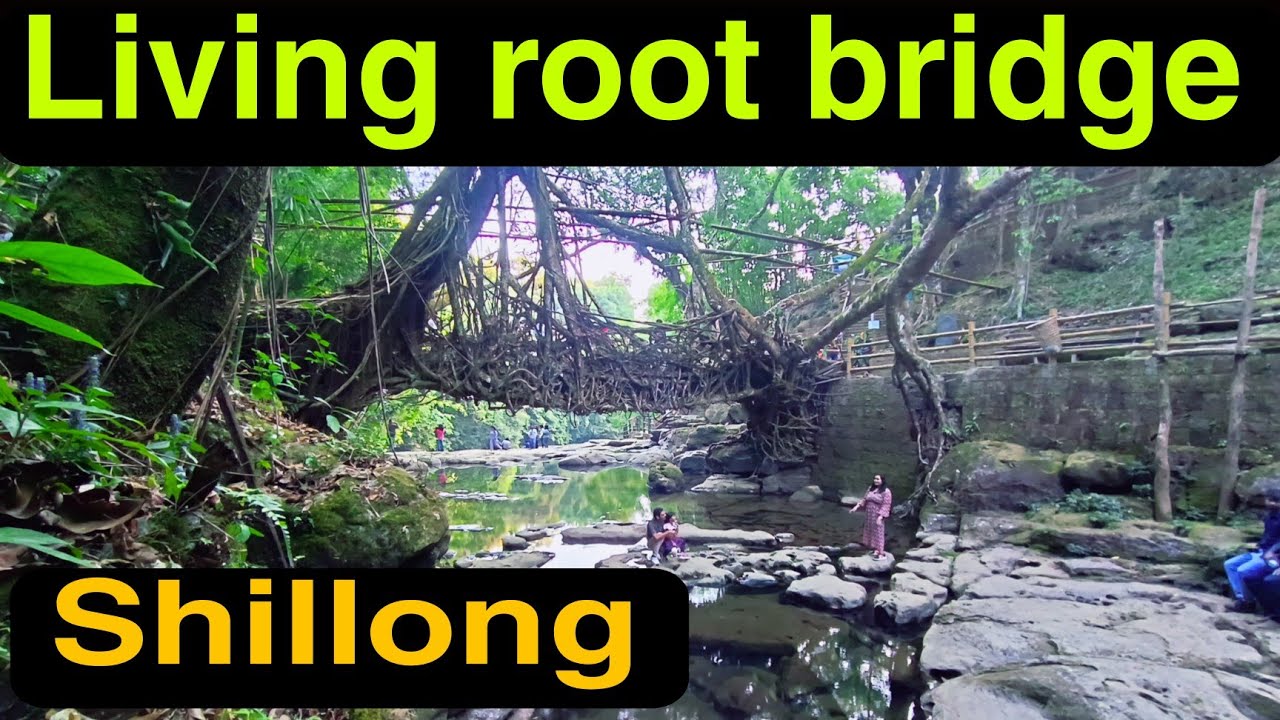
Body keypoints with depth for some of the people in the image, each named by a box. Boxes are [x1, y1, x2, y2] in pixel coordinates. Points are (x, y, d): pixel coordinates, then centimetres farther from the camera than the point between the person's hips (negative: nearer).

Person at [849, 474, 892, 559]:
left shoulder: (886, 491, -13)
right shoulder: (870, 489, 8)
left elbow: (886, 505, -17)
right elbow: (864, 499, 12)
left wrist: (880, 517, -25)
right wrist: (857, 507, 1)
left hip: (878, 516, -7)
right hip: (869, 515, 7)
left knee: (878, 533, -3)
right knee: (870, 532, 12)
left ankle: (881, 553, 5)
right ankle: (875, 549, 26)